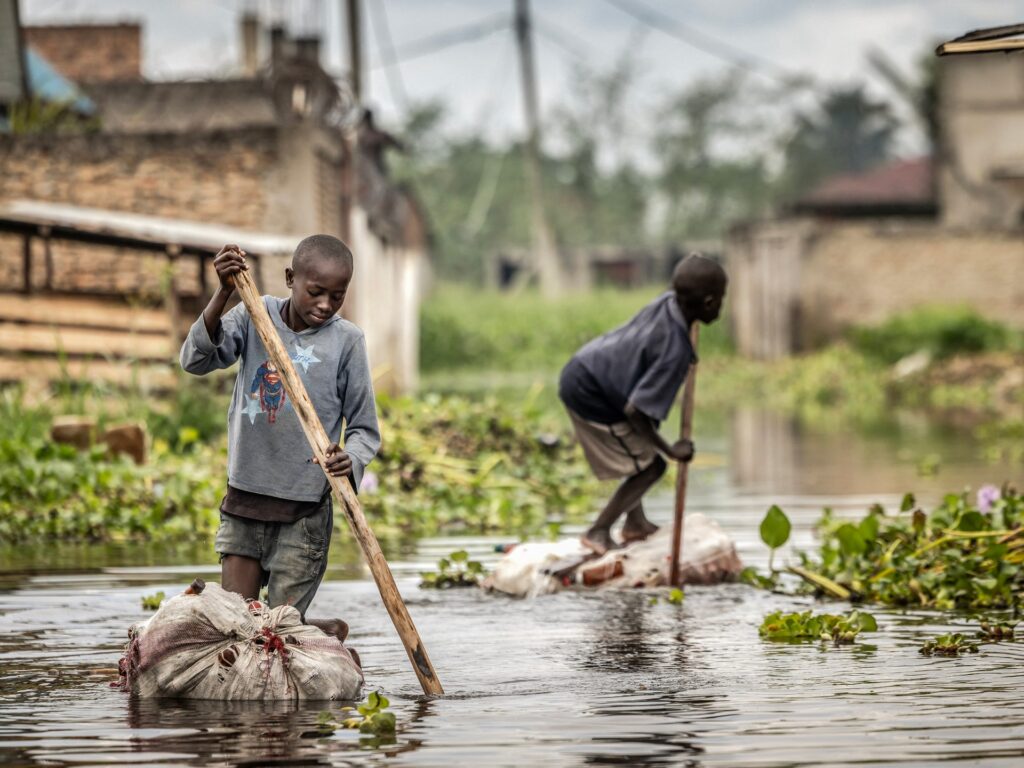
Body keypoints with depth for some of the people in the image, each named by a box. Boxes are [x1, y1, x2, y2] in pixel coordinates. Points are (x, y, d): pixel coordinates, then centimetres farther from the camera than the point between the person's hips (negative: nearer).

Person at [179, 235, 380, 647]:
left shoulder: (346, 340, -5)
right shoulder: (256, 316, 0)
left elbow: (364, 427, -1)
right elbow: (196, 360, -13)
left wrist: (350, 459, -23)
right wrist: (224, 293, -23)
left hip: (303, 512, -3)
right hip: (242, 503, 3)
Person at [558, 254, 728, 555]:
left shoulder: (667, 302, -6)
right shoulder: (676, 351, -28)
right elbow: (635, 410, -28)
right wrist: (670, 450, -17)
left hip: (579, 369, 9)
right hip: (588, 394, -9)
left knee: (642, 451, 25)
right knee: (650, 466, 3)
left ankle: (636, 523, 39)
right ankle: (598, 533, 12)